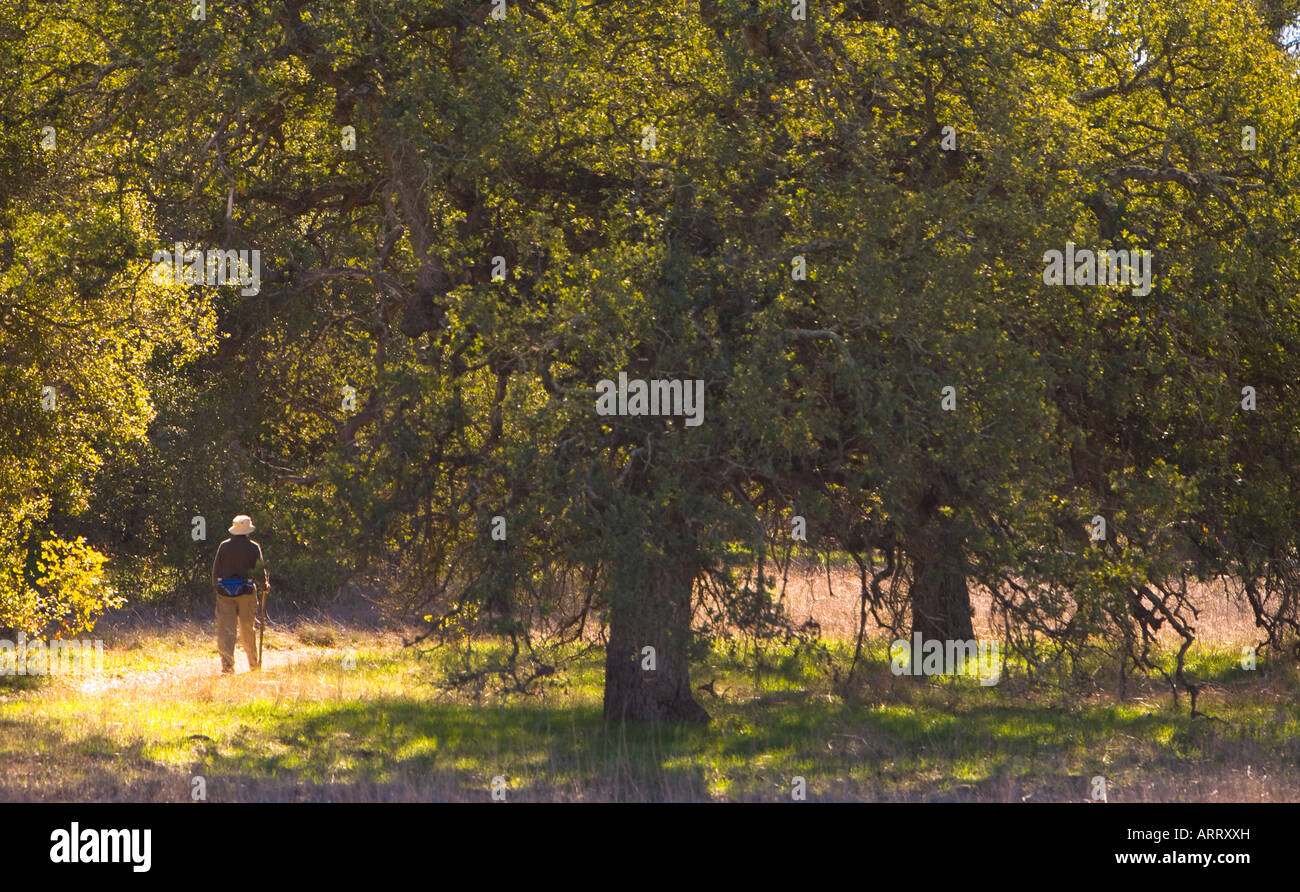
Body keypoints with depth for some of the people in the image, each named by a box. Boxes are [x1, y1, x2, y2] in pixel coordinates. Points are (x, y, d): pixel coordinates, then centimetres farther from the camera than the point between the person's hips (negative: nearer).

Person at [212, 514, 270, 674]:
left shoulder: (224, 546, 2)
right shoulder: (253, 547, -3)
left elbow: (216, 569, 5)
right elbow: (259, 571, -1)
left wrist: (216, 587, 18)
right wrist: (265, 586, 16)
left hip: (225, 591, 1)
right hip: (246, 592, -1)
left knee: (226, 629, -2)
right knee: (247, 629, 11)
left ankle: (227, 665, -13)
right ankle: (254, 663, 22)